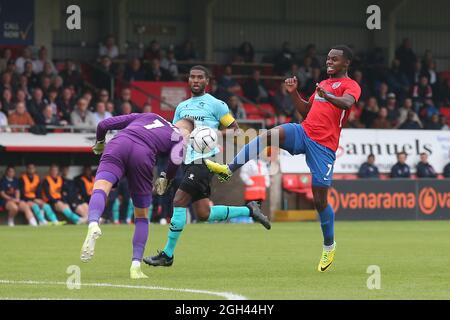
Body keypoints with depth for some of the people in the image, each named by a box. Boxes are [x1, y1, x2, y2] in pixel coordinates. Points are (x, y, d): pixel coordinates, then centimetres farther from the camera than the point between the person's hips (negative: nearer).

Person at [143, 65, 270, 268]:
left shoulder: (215, 104, 0)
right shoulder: (182, 107, 20)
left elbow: (234, 129, 2)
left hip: (204, 160, -7)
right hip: (188, 162, 7)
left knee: (179, 202, -15)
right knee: (203, 214, 3)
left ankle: (167, 255, -9)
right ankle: (249, 210, 21)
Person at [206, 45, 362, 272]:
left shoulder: (350, 85, 0)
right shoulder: (323, 84, 24)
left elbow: (347, 102, -23)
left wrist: (327, 96, -43)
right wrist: (293, 92, 14)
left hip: (324, 145, -5)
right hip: (304, 132, 5)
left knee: (319, 199, -4)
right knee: (272, 134, -26)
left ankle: (329, 245, 16)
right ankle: (228, 170, -32)